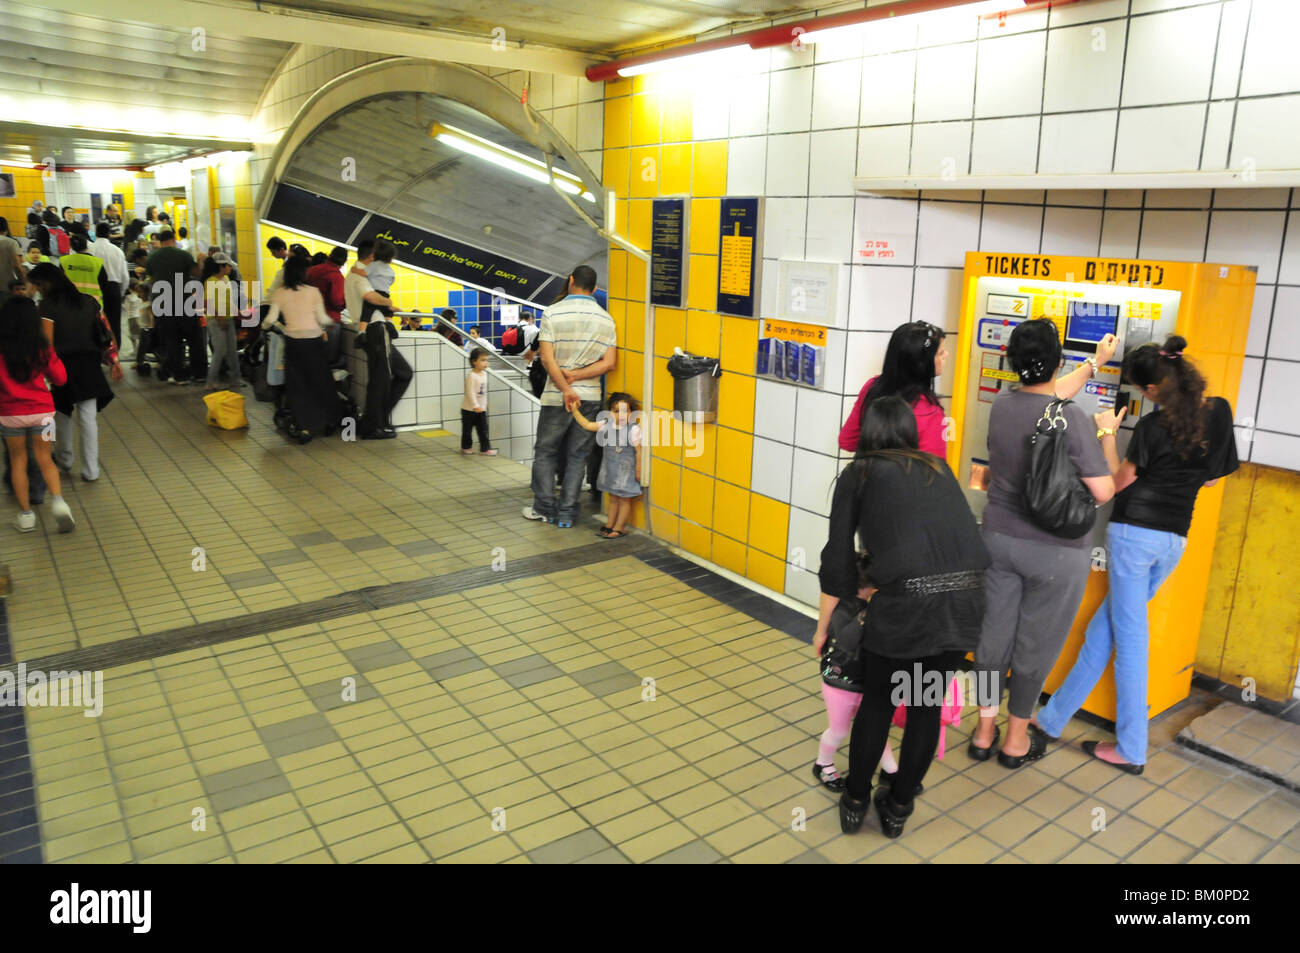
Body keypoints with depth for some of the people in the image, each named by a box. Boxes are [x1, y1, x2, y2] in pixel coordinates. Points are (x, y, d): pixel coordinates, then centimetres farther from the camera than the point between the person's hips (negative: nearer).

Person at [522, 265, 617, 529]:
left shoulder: (552, 313, -7)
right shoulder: (606, 319, 3)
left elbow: (547, 358, -15)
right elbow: (609, 362, -5)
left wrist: (566, 388, -15)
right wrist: (575, 375, -9)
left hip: (556, 397, -3)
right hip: (591, 397, 3)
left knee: (545, 452, 13)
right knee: (578, 456, 9)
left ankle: (545, 508, 17)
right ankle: (566, 514, 11)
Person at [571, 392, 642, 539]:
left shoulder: (634, 429, -18)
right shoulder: (606, 425, -3)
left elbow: (638, 451, -13)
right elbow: (587, 425, 5)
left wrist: (638, 470, -10)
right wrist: (575, 410, 0)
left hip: (626, 470, -5)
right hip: (610, 469, 5)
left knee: (624, 500, 7)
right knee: (613, 499, 18)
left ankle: (619, 528, 16)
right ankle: (609, 525, 29)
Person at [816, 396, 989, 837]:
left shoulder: (859, 474, 12)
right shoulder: (938, 469, 24)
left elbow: (837, 558, 10)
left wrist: (822, 627, 23)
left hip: (907, 601, -4)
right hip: (967, 598, 4)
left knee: (878, 701, 20)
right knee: (927, 703, 22)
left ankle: (854, 803, 35)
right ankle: (898, 808, 37)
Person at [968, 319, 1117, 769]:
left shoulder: (1001, 405, -2)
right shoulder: (1072, 419, -21)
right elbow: (1103, 492, -19)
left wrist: (1094, 363, 34)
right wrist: (1104, 441, 0)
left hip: (999, 539, 5)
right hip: (1055, 552, -5)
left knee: (993, 635, 15)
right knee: (1036, 645, 10)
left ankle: (984, 731, 29)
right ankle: (1017, 740, 26)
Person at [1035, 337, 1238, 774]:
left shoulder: (1153, 426, -13)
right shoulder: (1220, 412, 4)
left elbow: (1117, 483, -3)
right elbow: (1211, 478, 14)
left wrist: (1106, 434, 2)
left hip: (1134, 532, -6)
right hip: (1174, 540, 6)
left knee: (1129, 639, 3)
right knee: (1103, 628, 13)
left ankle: (1131, 749, 12)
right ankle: (1054, 717, 21)